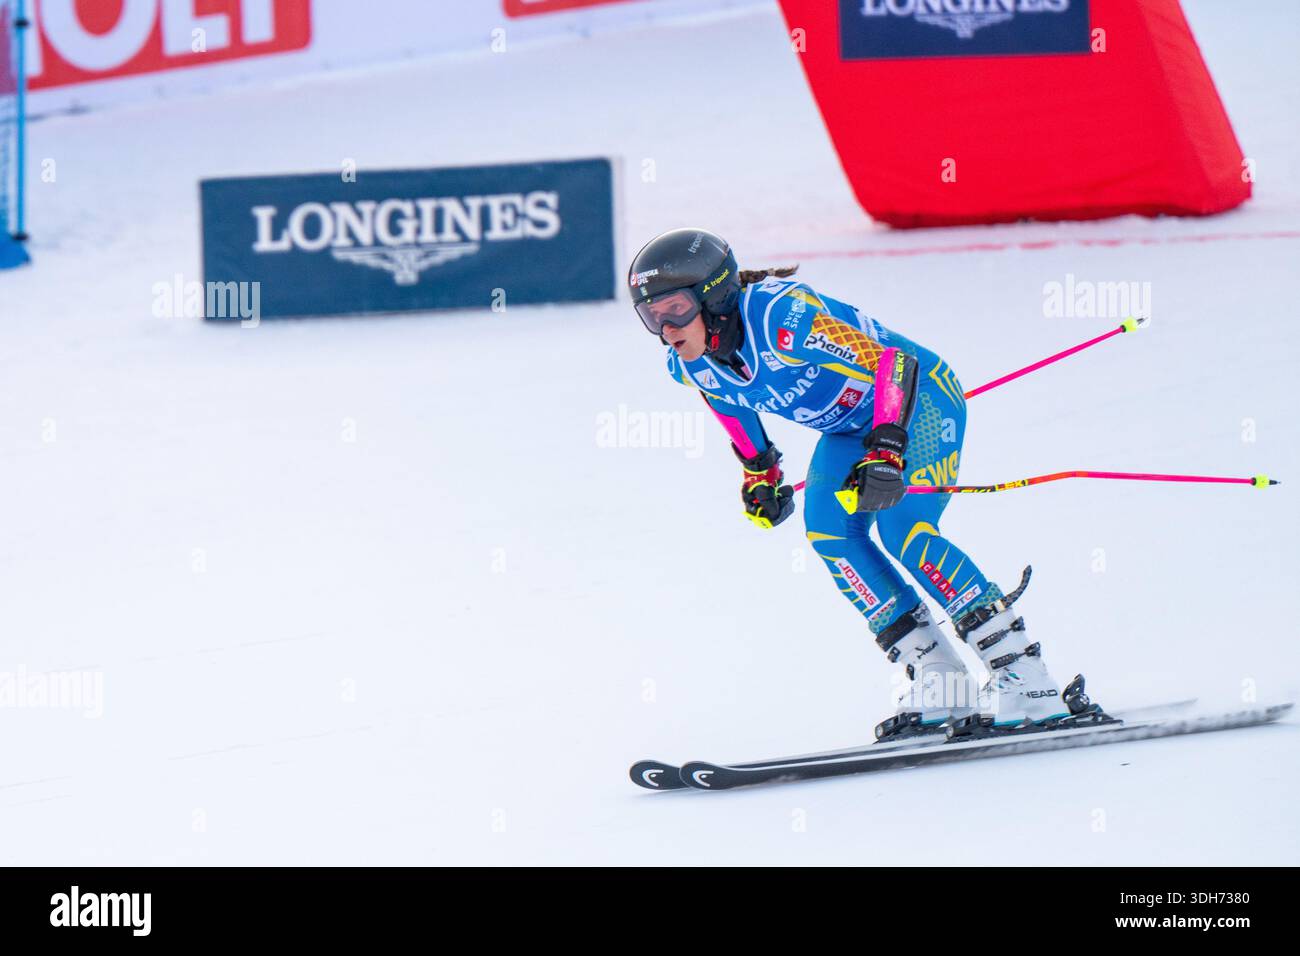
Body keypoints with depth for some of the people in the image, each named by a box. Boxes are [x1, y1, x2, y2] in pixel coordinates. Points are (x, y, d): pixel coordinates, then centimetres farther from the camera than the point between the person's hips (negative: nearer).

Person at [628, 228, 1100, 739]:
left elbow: (892, 364, -33)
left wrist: (887, 451, -40)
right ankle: (937, 681, -10)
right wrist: (759, 473, 20)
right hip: (852, 424, 8)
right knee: (828, 525, -14)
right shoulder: (690, 365, -10)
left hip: (918, 397, -8)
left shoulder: (781, 316, -34)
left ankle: (1027, 680, -23)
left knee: (901, 528, -24)